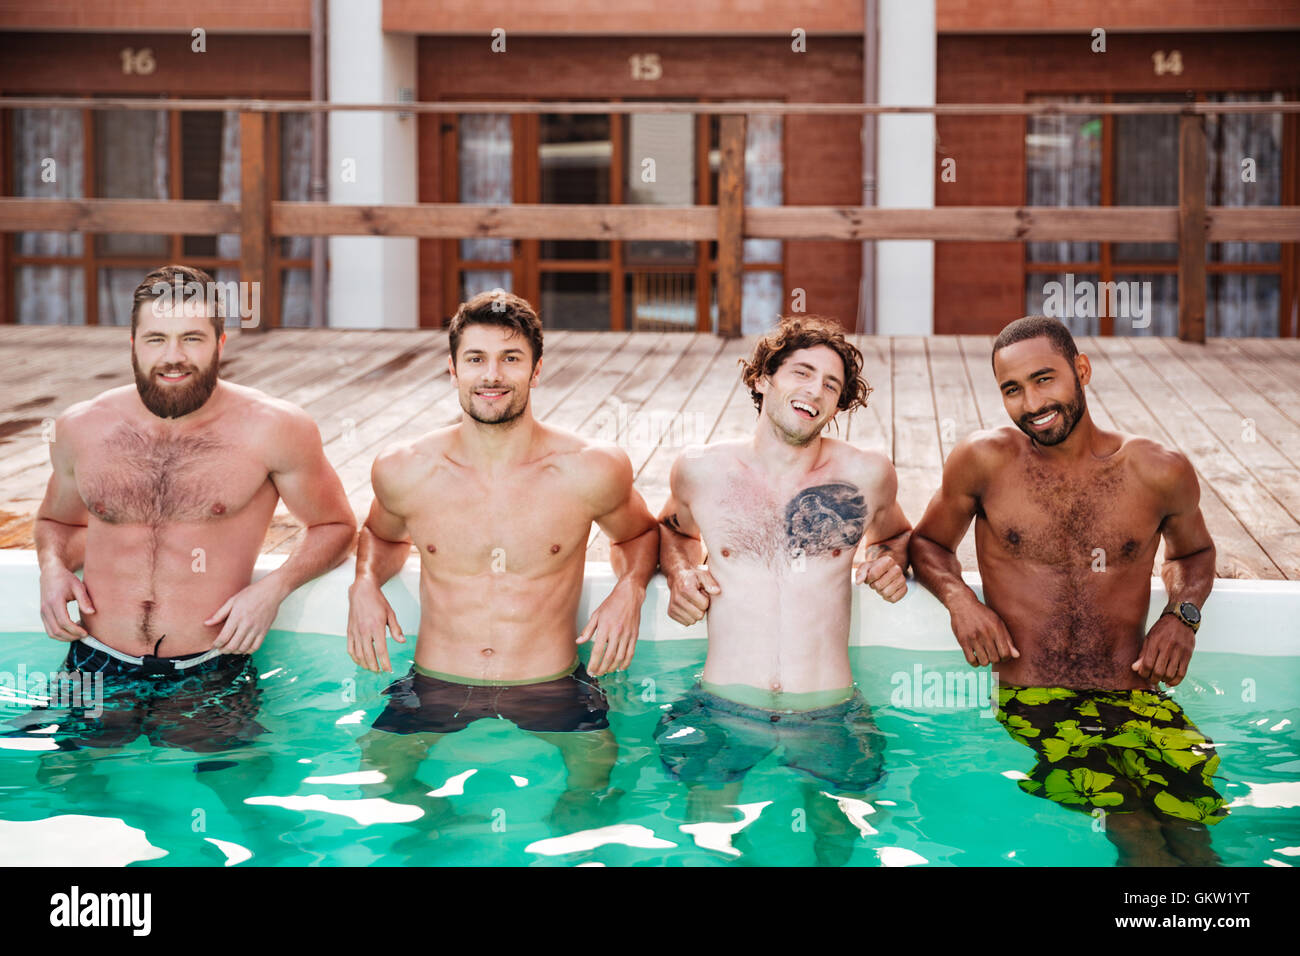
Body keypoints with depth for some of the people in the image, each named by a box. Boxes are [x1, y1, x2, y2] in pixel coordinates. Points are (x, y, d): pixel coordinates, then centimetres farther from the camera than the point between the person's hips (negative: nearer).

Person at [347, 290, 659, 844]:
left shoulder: (591, 472, -6)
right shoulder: (403, 471, -2)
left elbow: (638, 534, 16)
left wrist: (631, 588, -5)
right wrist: (365, 583, 1)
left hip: (552, 691, -1)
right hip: (436, 689, 2)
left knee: (598, 773, -23)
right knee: (378, 767, -19)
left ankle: (567, 830, 5)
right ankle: (435, 826, 7)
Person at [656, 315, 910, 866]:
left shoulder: (866, 475, 1)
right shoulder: (699, 471, 2)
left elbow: (895, 533, 23)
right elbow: (674, 529, 24)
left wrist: (893, 563, 1)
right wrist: (680, 572, 4)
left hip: (830, 714, 0)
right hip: (721, 708, 0)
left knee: (839, 834, -6)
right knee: (707, 830, -12)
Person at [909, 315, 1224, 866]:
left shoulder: (1161, 473, 6)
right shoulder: (984, 460, 3)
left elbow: (1193, 551, 27)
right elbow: (929, 541, 18)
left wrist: (1183, 614, 6)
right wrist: (959, 600, -3)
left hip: (1138, 699, 2)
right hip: (1032, 703, -2)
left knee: (1192, 841, -23)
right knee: (1135, 833, -28)